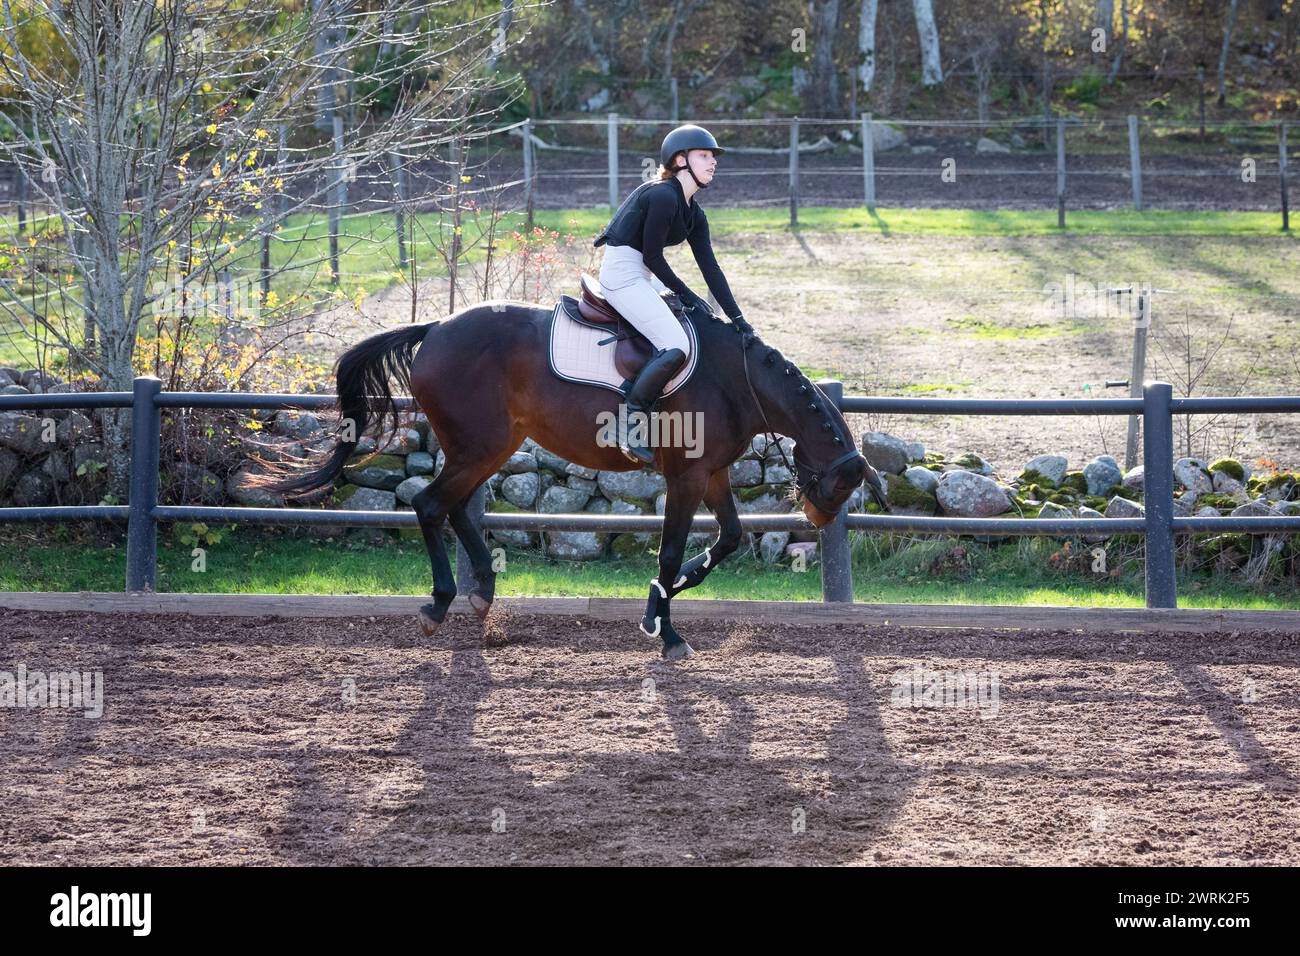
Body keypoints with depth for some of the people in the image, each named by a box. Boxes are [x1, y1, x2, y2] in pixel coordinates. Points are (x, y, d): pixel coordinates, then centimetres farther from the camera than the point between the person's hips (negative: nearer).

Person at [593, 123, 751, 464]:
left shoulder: (694, 215, 13)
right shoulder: (663, 195, -16)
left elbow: (710, 269, 11)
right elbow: (652, 257, -15)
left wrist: (738, 319, 4)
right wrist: (686, 296, -9)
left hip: (641, 277, 11)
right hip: (623, 273, -11)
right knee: (676, 346, -23)